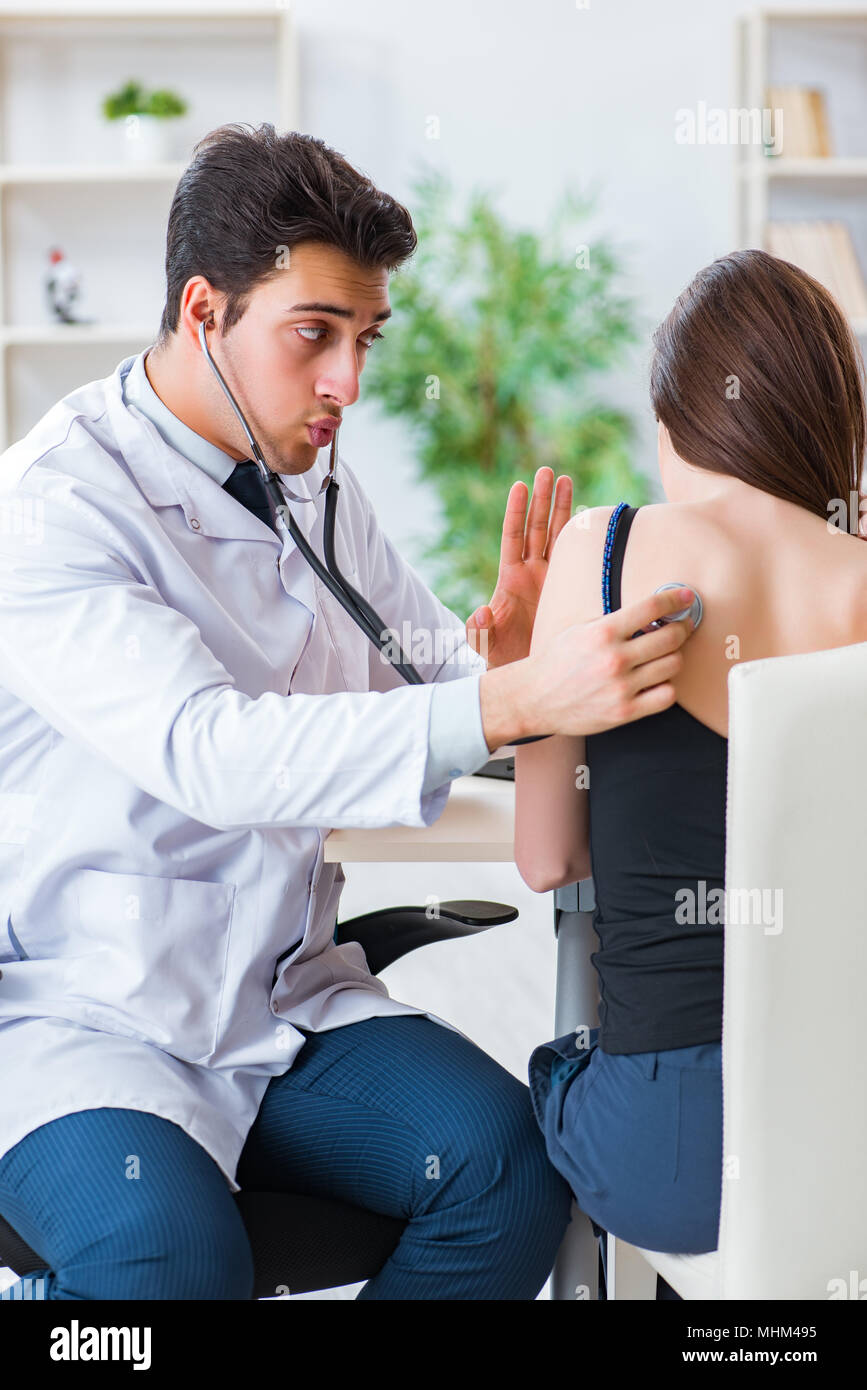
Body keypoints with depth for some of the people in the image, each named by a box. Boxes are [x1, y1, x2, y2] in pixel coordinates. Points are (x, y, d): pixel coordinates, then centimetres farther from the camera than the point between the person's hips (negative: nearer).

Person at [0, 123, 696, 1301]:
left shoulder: (317, 485, 7)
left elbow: (429, 676, 14)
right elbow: (207, 751, -32)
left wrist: (498, 656, -12)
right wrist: (515, 703, -41)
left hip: (284, 1000, 6)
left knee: (508, 1159, -19)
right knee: (170, 1247, -34)